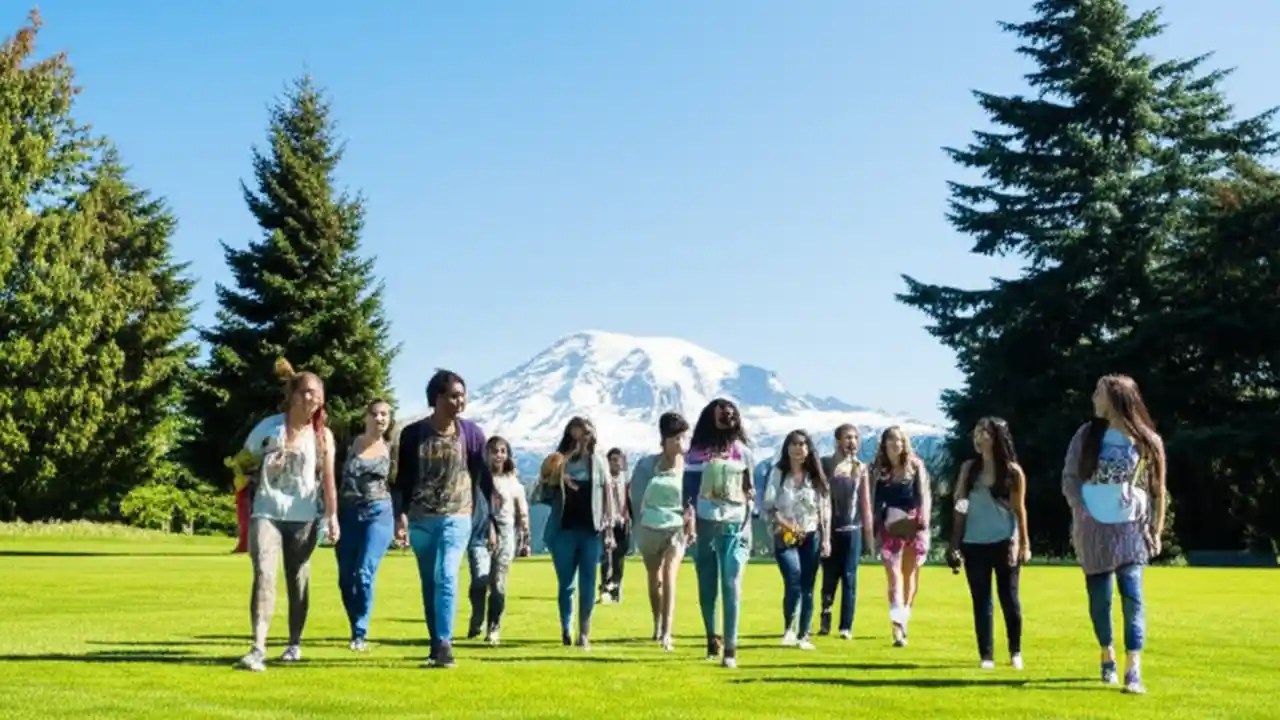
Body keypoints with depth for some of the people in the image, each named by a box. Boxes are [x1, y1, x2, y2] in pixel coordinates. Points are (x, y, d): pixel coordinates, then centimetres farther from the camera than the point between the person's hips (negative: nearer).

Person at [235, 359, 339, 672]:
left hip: (304, 518, 1)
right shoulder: (269, 427, -1)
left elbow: (328, 479, -1)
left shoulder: (322, 435, 2)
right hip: (266, 514, -1)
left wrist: (332, 516, -9)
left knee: (298, 581, 10)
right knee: (264, 575, -15)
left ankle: (295, 644, 25)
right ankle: (258, 648, -19)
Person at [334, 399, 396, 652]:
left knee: (364, 574, -14)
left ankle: (360, 634, -3)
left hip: (379, 513, -2)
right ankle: (357, 630, 19)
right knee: (345, 579, 2)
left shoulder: (391, 450, 6)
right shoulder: (350, 444, 5)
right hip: (348, 514, 2)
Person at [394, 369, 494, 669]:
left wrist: (489, 520, 4)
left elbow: (483, 478, 4)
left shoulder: (472, 433, -2)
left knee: (446, 578, -17)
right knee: (429, 584, 9)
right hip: (420, 519, 2)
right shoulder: (413, 433, -1)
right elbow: (403, 478, 3)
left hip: (456, 517, -2)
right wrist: (401, 514, -8)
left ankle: (444, 645, -17)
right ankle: (437, 644, 19)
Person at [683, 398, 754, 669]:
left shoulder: (742, 450, 8)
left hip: (734, 525, -1)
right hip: (704, 523, 1)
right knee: (707, 586, 6)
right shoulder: (697, 451, 6)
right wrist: (689, 515, -9)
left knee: (731, 585, -9)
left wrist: (747, 525, 5)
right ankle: (712, 638, 23)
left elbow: (751, 489, 12)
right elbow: (688, 487, 5)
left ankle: (730, 647, -10)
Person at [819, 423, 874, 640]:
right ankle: (825, 621, 19)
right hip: (830, 529, -1)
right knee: (830, 577, 2)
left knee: (849, 579, 0)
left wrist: (868, 532, 7)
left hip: (853, 529, 1)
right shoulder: (825, 464, 1)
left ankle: (846, 627, 4)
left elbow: (866, 502, 10)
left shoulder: (861, 468, 8)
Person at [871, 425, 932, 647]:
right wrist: (873, 527, -1)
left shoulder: (916, 466, 3)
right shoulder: (877, 469, 3)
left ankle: (904, 619, 25)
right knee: (894, 576, -10)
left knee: (910, 574, 10)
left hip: (914, 524, 1)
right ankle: (898, 625, -20)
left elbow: (924, 493, 0)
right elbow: (873, 499, 3)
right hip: (889, 527, -1)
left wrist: (924, 518, -12)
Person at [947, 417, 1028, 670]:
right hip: (975, 544, 2)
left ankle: (1015, 652, 19)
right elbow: (960, 508, 7)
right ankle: (986, 655, 9)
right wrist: (955, 542, 2)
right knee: (981, 601, 3)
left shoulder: (1012, 471, -1)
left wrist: (1024, 544, 0)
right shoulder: (969, 468, 5)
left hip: (1004, 543, -2)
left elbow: (1019, 509, 3)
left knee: (1009, 598, 3)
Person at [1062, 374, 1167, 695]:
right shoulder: (1087, 434, 2)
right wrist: (1082, 512, -11)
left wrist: (1156, 530, 1)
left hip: (1131, 526, -2)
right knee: (1100, 598, 7)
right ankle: (1108, 657, 28)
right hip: (1092, 527, 2)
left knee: (1132, 596, -11)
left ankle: (1134, 671, -13)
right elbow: (1069, 477, 3)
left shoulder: (1147, 441, -2)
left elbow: (1156, 489, 4)